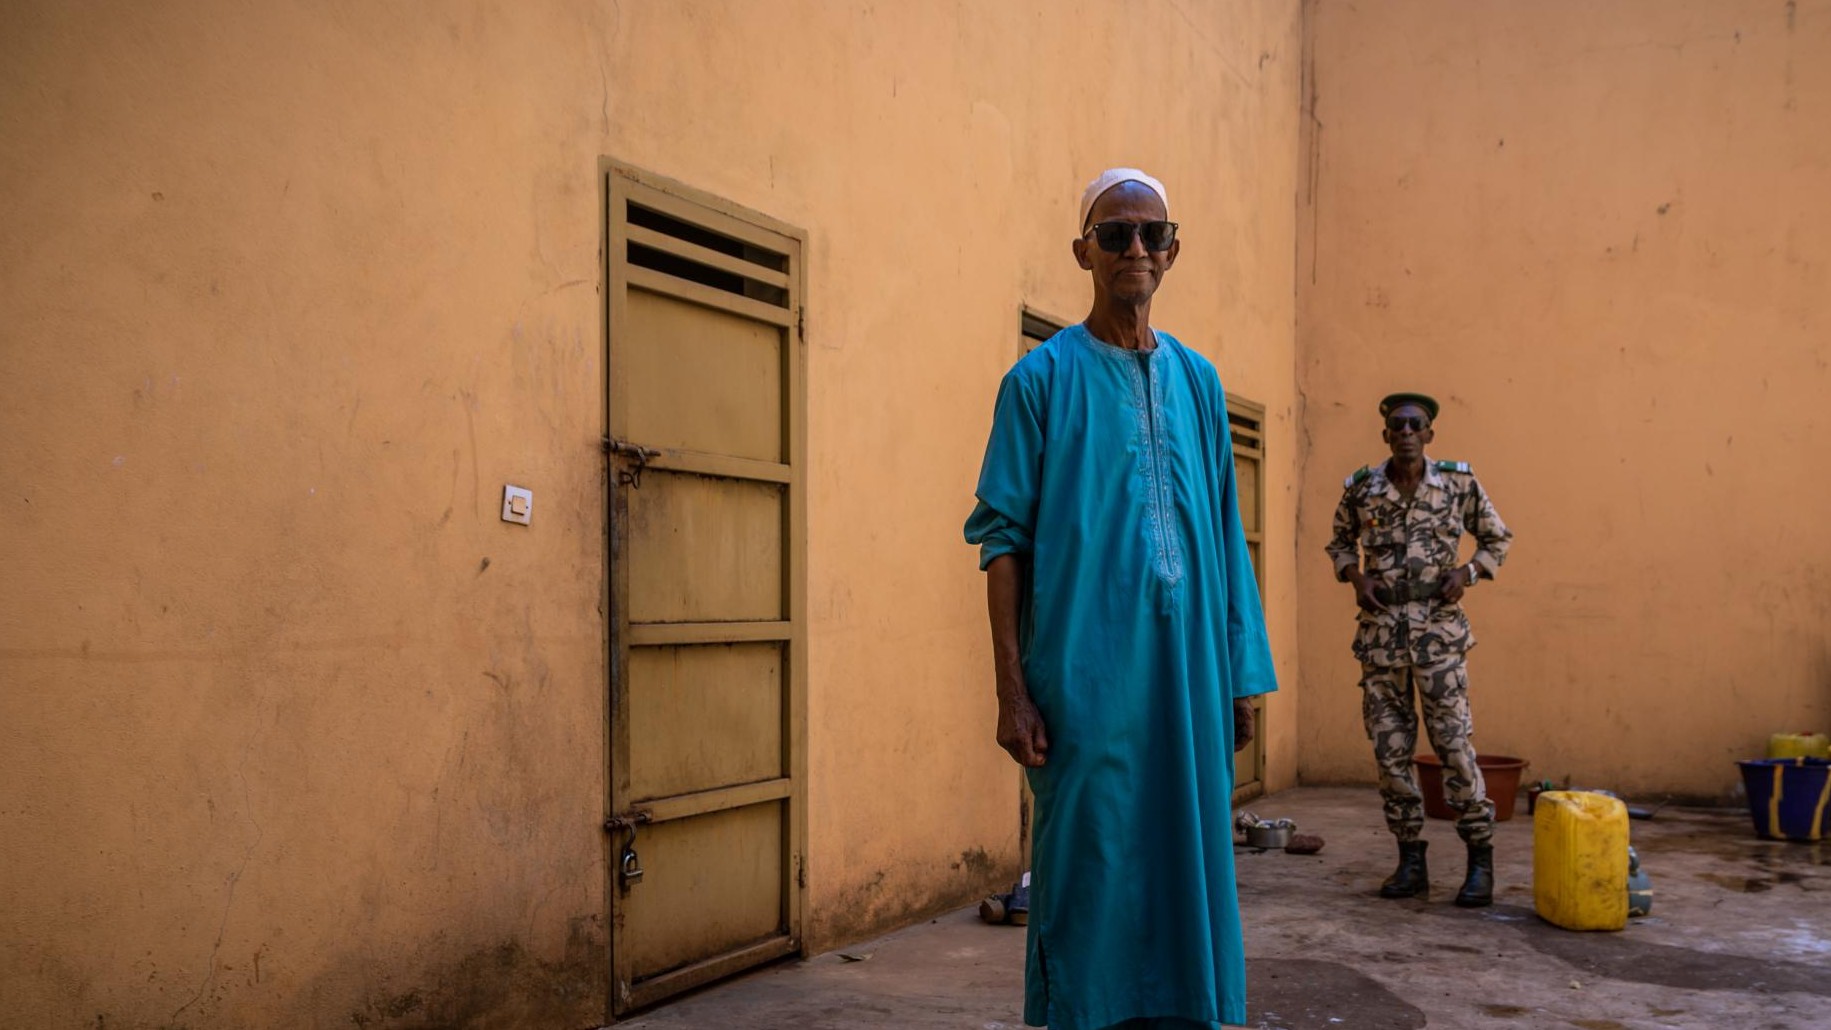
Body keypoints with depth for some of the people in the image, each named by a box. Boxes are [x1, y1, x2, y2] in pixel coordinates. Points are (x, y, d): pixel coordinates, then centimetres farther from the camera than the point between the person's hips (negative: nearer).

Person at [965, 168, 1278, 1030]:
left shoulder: (1198, 381, 12)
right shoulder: (1042, 377, -1)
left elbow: (1224, 537, 12)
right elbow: (1004, 537, -4)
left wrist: (1240, 677, 9)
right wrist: (1011, 690, -10)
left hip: (1186, 674, 4)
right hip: (1083, 675, -4)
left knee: (1186, 865, 10)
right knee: (1089, 869, 2)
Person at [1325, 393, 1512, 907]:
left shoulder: (1459, 482, -2)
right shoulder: (1361, 488, 1)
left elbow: (1498, 538, 10)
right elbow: (1340, 543, 18)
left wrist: (1467, 573, -7)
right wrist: (1356, 577, -2)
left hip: (1438, 628, -2)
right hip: (1380, 628, 2)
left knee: (1453, 741, -5)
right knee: (1389, 745, 4)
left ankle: (1480, 860, 8)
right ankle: (1410, 861, 15)